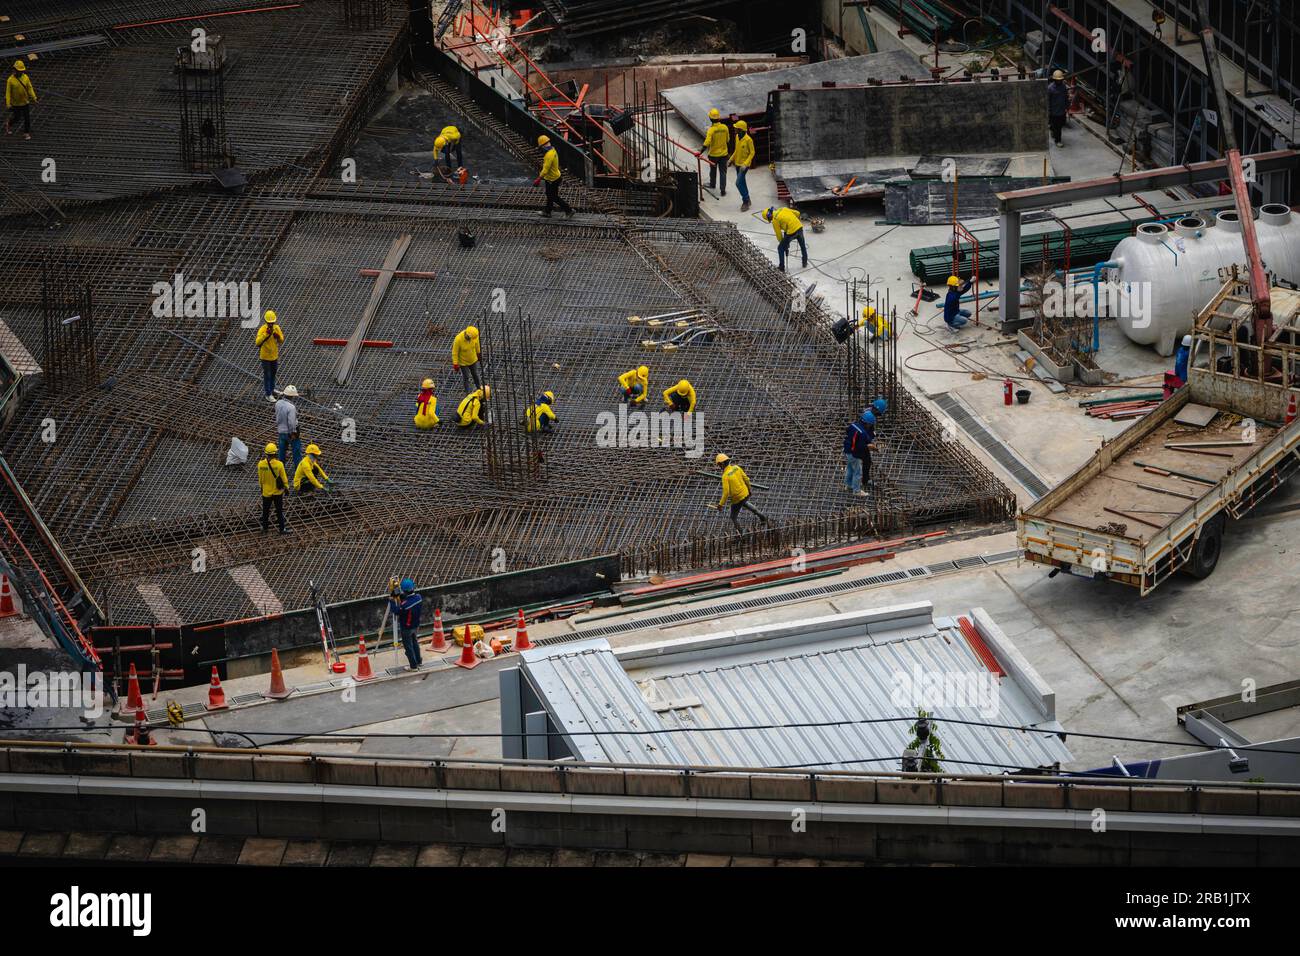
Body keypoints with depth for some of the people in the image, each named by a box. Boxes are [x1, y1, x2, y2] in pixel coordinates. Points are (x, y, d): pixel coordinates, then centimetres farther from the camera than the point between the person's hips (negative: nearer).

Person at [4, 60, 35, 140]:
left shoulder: (25, 77, -6)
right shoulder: (10, 80, -17)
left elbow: (30, 88, 1)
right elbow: (8, 92, -15)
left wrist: (34, 98, -7)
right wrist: (8, 104, -18)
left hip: (26, 102, 3)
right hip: (16, 104, -3)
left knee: (27, 118, 6)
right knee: (17, 118, 12)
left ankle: (26, 133, 20)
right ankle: (9, 123, 44)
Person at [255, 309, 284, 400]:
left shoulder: (277, 328, -6)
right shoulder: (262, 329, -22)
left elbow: (282, 340, 2)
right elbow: (257, 342, -32)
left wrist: (278, 336, -21)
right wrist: (266, 334, -41)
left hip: (274, 356, 6)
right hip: (265, 356, -6)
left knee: (273, 374, 22)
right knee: (267, 376, -1)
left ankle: (272, 390, 40)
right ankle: (268, 395, 4)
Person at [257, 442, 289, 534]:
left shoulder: (261, 464, -17)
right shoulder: (279, 464, -23)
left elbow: (260, 479, -2)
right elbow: (284, 478, -12)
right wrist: (287, 487, 5)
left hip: (266, 491, 1)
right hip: (278, 492, -1)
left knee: (265, 510, 19)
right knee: (279, 510, 14)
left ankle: (265, 528, 31)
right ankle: (282, 528, 23)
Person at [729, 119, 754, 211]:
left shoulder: (748, 140, -21)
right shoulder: (737, 137, 3)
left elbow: (752, 153, -16)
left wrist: (745, 164, -23)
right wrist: (731, 159, 12)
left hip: (744, 165, -8)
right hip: (737, 163, 8)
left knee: (739, 183, -14)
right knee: (742, 182, 17)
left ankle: (745, 202, -3)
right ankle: (747, 200, 32)